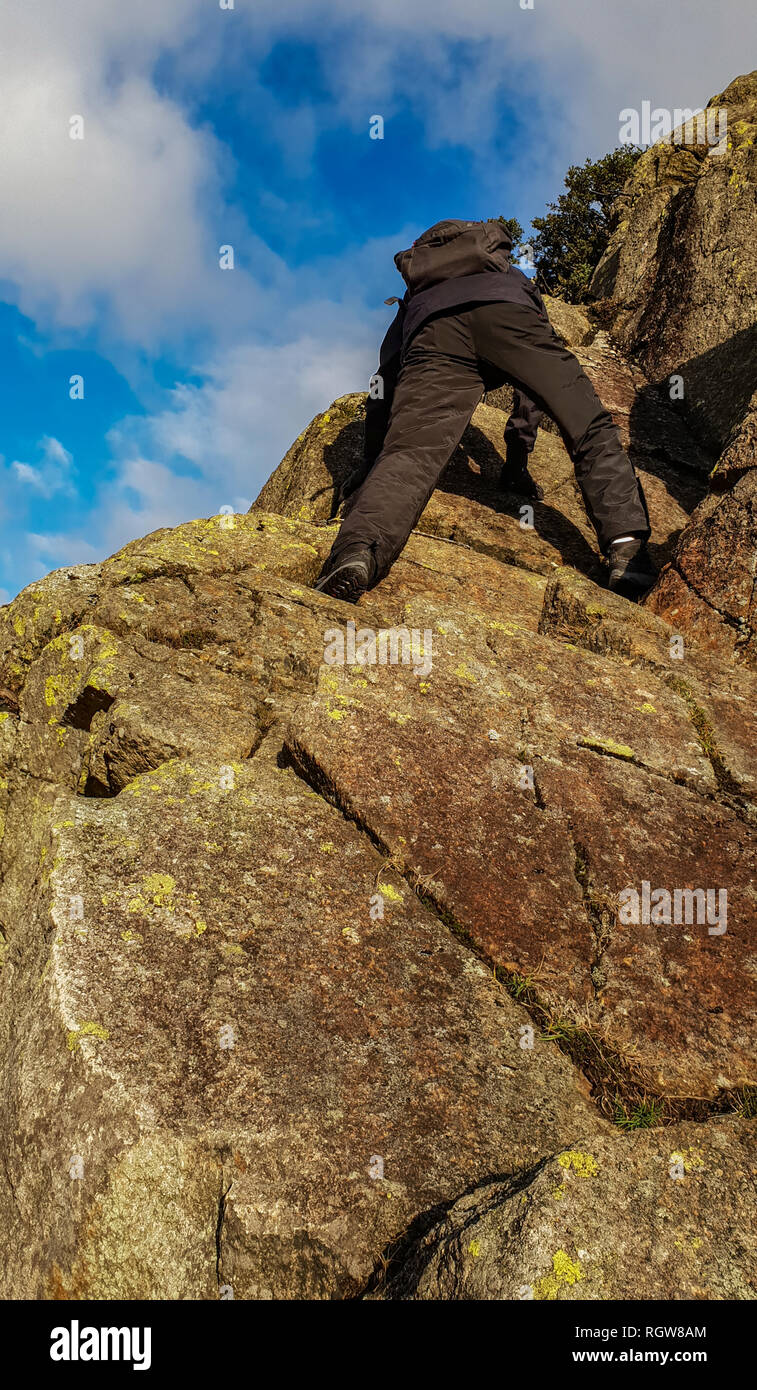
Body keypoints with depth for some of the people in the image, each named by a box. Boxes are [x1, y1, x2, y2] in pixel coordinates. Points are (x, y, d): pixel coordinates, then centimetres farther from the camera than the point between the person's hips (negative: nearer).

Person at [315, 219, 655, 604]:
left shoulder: (412, 301, 47)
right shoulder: (515, 278, 48)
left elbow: (383, 388, 40)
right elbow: (538, 377, 46)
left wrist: (369, 463, 45)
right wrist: (517, 460, 50)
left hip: (433, 333, 0)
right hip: (507, 312, 0)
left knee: (409, 454, -16)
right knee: (592, 432, 4)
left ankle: (358, 552, -46)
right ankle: (626, 549, -17)